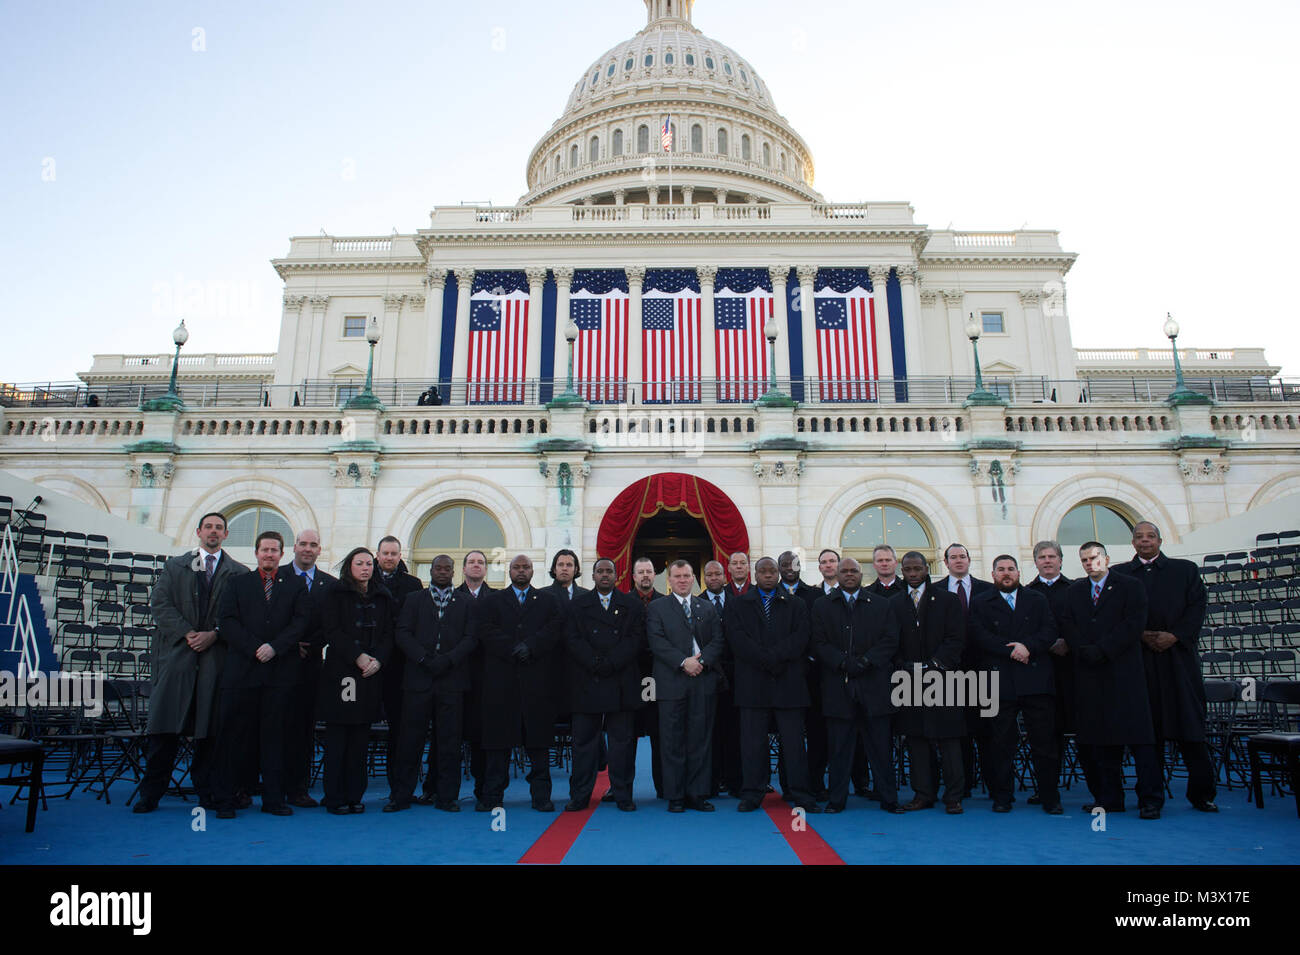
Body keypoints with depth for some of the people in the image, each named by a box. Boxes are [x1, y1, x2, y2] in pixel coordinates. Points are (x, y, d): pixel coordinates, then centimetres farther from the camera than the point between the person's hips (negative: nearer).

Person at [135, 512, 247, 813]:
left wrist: (214, 634, -10)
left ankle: (206, 792, 12)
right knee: (164, 726, 0)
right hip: (177, 652, 1)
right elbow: (159, 604, 4)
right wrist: (186, 633, -8)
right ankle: (151, 793, 10)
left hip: (217, 656, -1)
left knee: (210, 727, 3)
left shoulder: (239, 572, 9)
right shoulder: (175, 566, 14)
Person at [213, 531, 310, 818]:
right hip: (241, 669, 0)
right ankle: (224, 799, 13)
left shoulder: (295, 586, 11)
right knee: (233, 733, 3)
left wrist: (274, 647, -13)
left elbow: (301, 621, 0)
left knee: (274, 735, 5)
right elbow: (227, 620, 1)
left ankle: (274, 799, 12)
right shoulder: (238, 584, 12)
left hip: (280, 671, 0)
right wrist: (254, 649, -11)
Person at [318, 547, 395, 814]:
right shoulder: (336, 595, 5)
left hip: (371, 673, 3)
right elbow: (332, 631, -5)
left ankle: (354, 795, 12)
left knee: (361, 737, 5)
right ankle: (334, 797, 6)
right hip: (340, 672, -3)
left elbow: (389, 634, 9)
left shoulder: (383, 598, 14)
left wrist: (378, 659, -8)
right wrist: (357, 657, -14)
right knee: (337, 736, -1)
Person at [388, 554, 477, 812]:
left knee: (449, 740, 2)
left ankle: (446, 796, 11)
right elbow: (403, 634, 3)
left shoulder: (466, 603, 12)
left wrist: (448, 660, -12)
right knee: (412, 738, 2)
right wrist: (424, 658, -11)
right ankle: (402, 795, 13)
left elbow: (471, 638, 2)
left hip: (452, 680, 0)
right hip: (418, 679, 0)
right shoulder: (414, 600, 14)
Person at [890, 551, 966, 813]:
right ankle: (923, 794, 14)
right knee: (916, 738, 6)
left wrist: (933, 666, -12)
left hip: (941, 678, -2)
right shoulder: (893, 603, 9)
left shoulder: (946, 600, 4)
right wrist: (905, 669, -7)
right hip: (909, 681, 2)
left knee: (947, 738, -1)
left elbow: (956, 639, -2)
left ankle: (953, 796, 8)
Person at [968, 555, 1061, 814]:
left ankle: (1050, 798, 14)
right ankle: (1002, 796, 14)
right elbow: (979, 636, -4)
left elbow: (1050, 630, 3)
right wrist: (1010, 650, -14)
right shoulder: (980, 603, 9)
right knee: (1001, 743, 3)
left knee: (1044, 741, 2)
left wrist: (1028, 646, -14)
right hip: (1000, 683, -1)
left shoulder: (1037, 600, 16)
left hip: (1036, 680, 1)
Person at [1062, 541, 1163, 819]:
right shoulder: (1074, 592, 17)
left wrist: (1102, 649, -14)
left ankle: (1151, 799, 2)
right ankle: (1109, 798, 11)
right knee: (1099, 739, 5)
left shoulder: (1130, 586, 4)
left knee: (1138, 734, -4)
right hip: (1089, 673, 4)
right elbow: (1070, 629, 9)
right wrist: (1084, 651, -9)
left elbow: (1134, 624, -8)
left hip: (1124, 671, -4)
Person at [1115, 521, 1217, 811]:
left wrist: (1174, 636, -10)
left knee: (1190, 724, 0)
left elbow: (1197, 606, 2)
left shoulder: (1185, 570, 11)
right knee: (1148, 726, 2)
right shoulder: (1120, 574, 10)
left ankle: (1202, 793, 11)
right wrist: (1141, 635, -10)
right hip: (1139, 657, 0)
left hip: (1177, 654, 0)